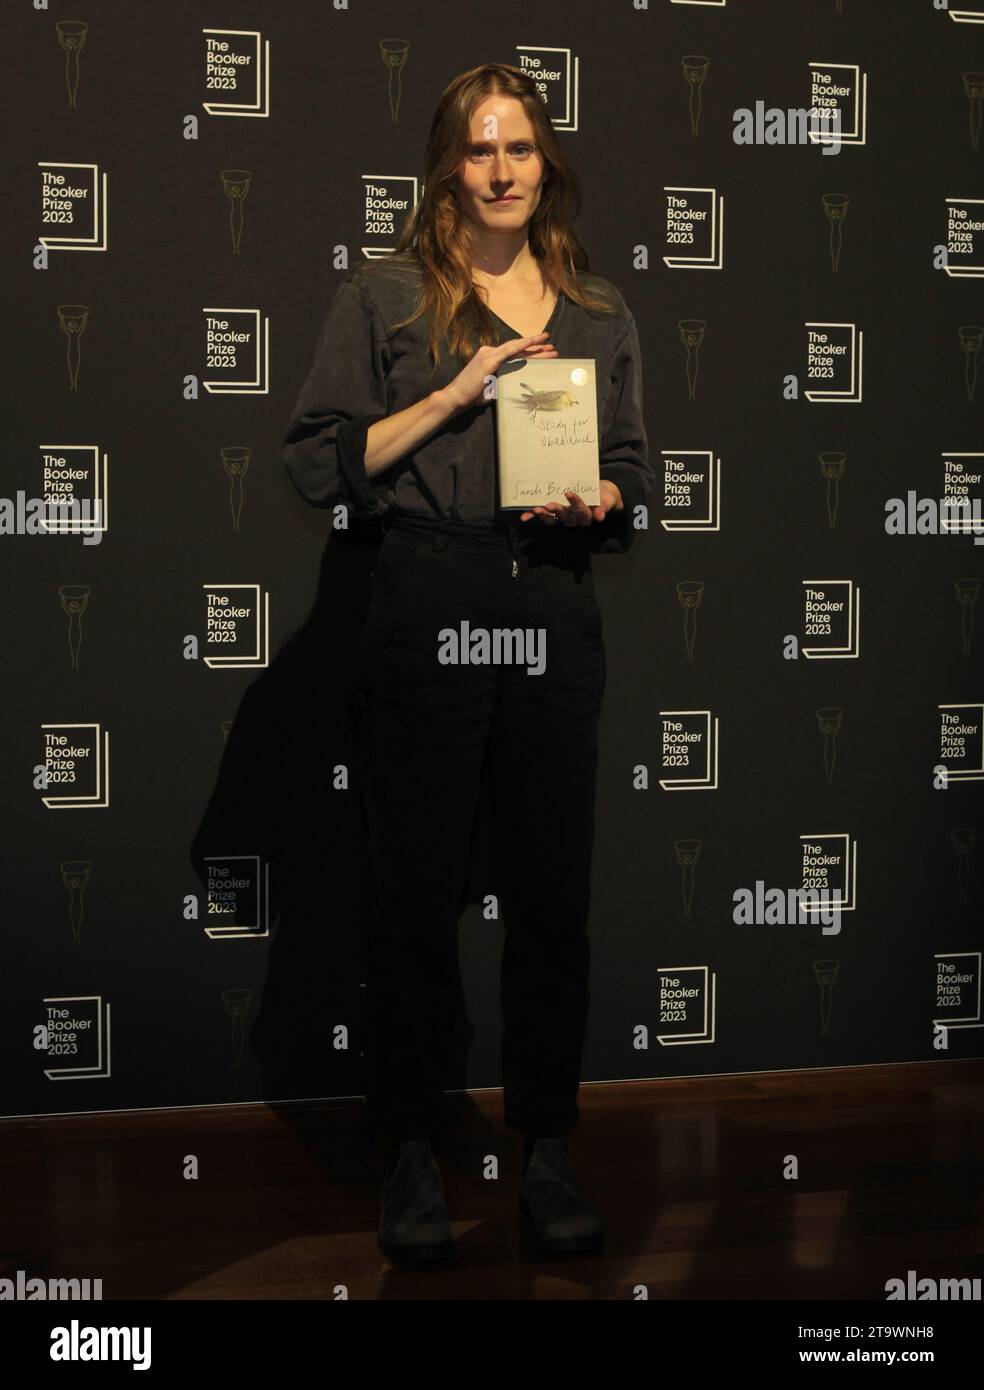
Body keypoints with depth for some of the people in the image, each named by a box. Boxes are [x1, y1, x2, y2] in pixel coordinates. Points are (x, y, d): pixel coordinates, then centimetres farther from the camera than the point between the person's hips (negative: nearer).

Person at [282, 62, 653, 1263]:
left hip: (557, 617, 3)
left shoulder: (599, 312, 16)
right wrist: (454, 393, -9)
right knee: (416, 894, 2)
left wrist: (593, 501, -6)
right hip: (425, 611, -2)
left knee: (553, 892, 5)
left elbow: (633, 479, 17)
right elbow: (318, 463, -1)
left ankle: (548, 1150, 18)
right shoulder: (383, 297, 6)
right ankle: (410, 1153, 15)